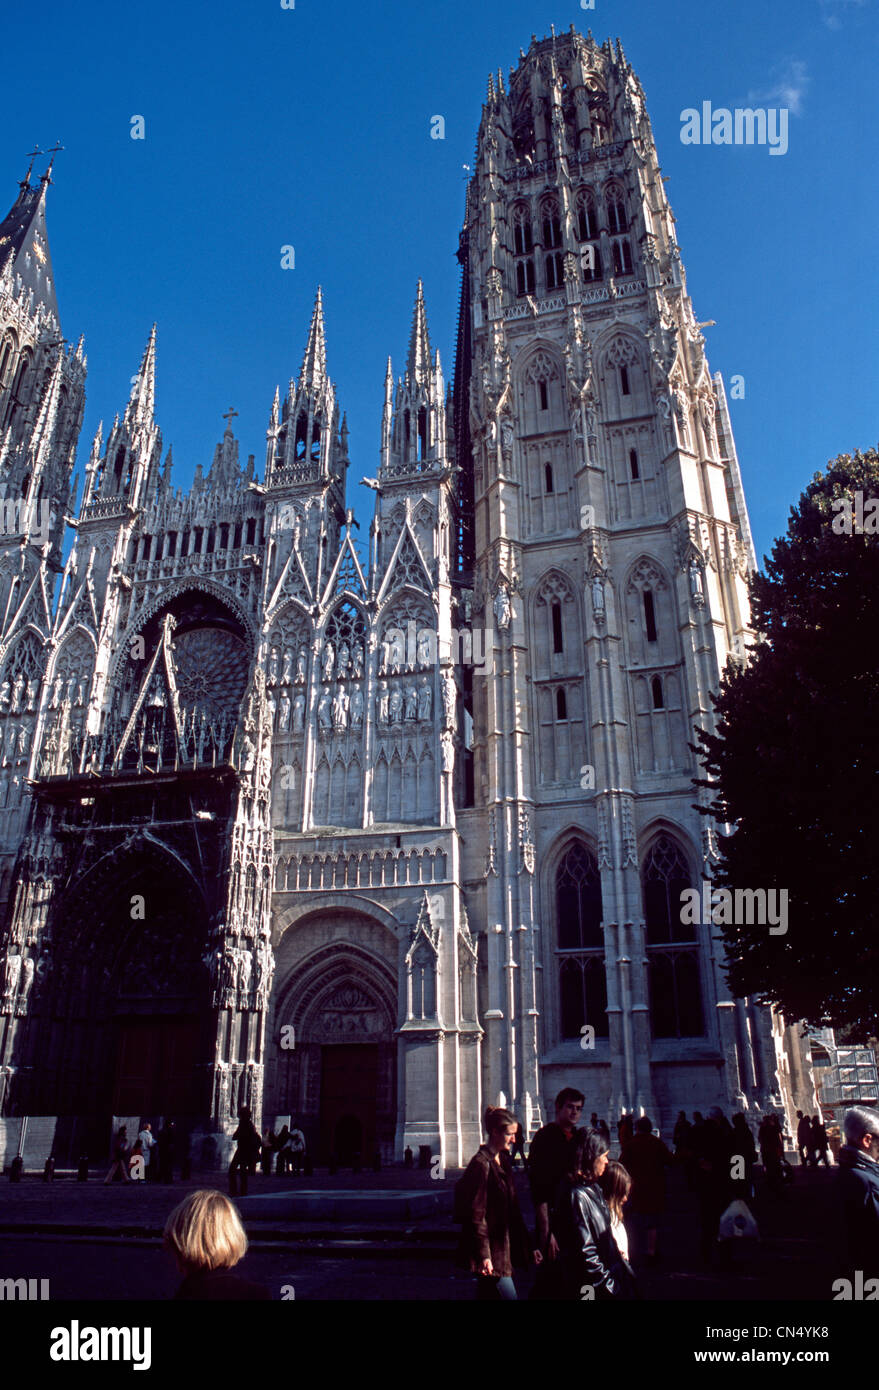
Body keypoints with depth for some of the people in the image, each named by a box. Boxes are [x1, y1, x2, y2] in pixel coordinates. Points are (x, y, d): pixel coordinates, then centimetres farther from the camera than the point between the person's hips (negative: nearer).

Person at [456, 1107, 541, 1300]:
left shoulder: (503, 1164, 13)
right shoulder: (481, 1164, -15)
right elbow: (476, 1214, -17)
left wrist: (528, 1247, 17)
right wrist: (483, 1255, -20)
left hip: (505, 1249, 8)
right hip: (491, 1253, -8)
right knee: (509, 1296, -7)